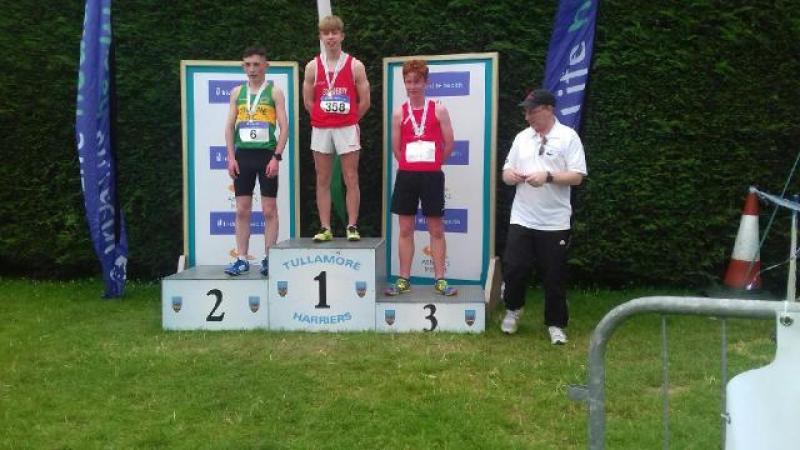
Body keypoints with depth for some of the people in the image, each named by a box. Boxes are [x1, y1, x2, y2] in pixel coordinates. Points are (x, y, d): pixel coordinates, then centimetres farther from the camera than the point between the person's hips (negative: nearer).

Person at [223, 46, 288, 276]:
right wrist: (231, 157, 1)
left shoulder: (274, 92, 1)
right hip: (243, 155, 3)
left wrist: (276, 157, -12)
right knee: (242, 210, 4)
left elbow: (284, 127, -4)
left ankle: (268, 259, 6)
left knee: (269, 210, 0)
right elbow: (230, 126, 11)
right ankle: (242, 259, 9)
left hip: (266, 154, -3)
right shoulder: (237, 92, 12)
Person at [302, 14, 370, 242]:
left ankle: (352, 227, 3)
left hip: (347, 129, -2)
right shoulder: (312, 67, 6)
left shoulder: (355, 66, 2)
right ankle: (325, 228, 8)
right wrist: (325, 117, 9)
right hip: (320, 129, 2)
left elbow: (364, 101, 4)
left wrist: (348, 119, 9)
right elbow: (308, 102, 10)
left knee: (351, 179, -1)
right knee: (323, 181, 3)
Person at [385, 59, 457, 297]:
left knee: (436, 229, 3)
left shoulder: (438, 110, 0)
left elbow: (449, 145, 2)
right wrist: (412, 164, 7)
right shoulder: (399, 113, 5)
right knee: (405, 229, 6)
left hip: (432, 176, -2)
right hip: (406, 176, 2)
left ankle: (440, 280, 9)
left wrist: (430, 164, 8)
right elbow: (396, 148, 8)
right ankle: (404, 279, 12)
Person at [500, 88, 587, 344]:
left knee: (554, 277, 5)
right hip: (522, 218, 3)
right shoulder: (522, 138, 10)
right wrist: (512, 176, -10)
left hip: (554, 222, -3)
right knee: (513, 268, 4)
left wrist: (548, 176, -22)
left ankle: (555, 324, 20)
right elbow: (506, 172, 13)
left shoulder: (568, 137, -4)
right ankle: (513, 309, 30)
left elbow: (577, 177, -9)